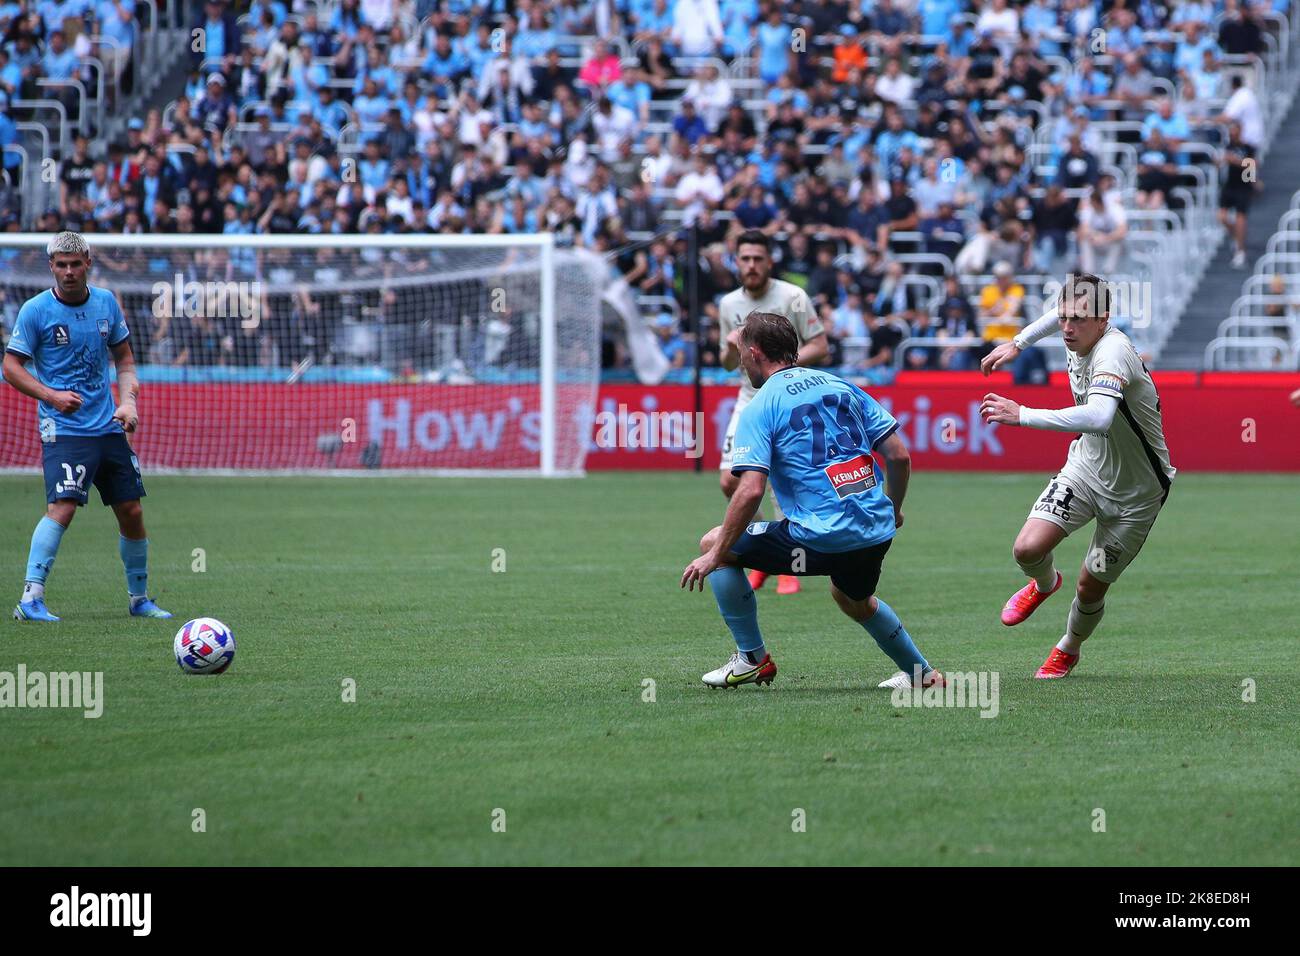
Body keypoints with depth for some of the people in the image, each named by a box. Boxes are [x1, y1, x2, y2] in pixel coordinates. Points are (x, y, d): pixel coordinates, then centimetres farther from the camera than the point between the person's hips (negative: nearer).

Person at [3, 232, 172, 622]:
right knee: (62, 507, -22)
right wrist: (51, 396, -19)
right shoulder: (35, 310, -6)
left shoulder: (106, 302, 8)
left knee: (131, 512, 7)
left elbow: (124, 357, 17)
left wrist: (128, 403, 2)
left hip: (109, 427, 5)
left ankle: (139, 599, 23)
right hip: (64, 429, -5)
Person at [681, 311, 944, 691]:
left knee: (714, 544, 11)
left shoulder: (760, 407, -4)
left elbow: (751, 491, -16)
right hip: (877, 534, 7)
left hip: (821, 539, -7)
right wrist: (893, 510, 27)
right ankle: (922, 673, 40)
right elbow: (899, 456, 11)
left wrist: (716, 555, -9)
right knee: (855, 600, 39)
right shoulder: (841, 385, 13)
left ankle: (752, 657, 13)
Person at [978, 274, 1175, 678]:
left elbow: (1098, 417, -53)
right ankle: (1044, 583, 25)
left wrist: (1023, 415, -52)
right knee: (1028, 549, -13)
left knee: (1090, 588, 3)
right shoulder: (1078, 340, -9)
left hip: (1135, 493, -6)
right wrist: (1017, 343, 17)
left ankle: (1068, 650, 36)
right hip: (1087, 467, 6)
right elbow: (1059, 314, 20)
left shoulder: (1113, 352, -34)